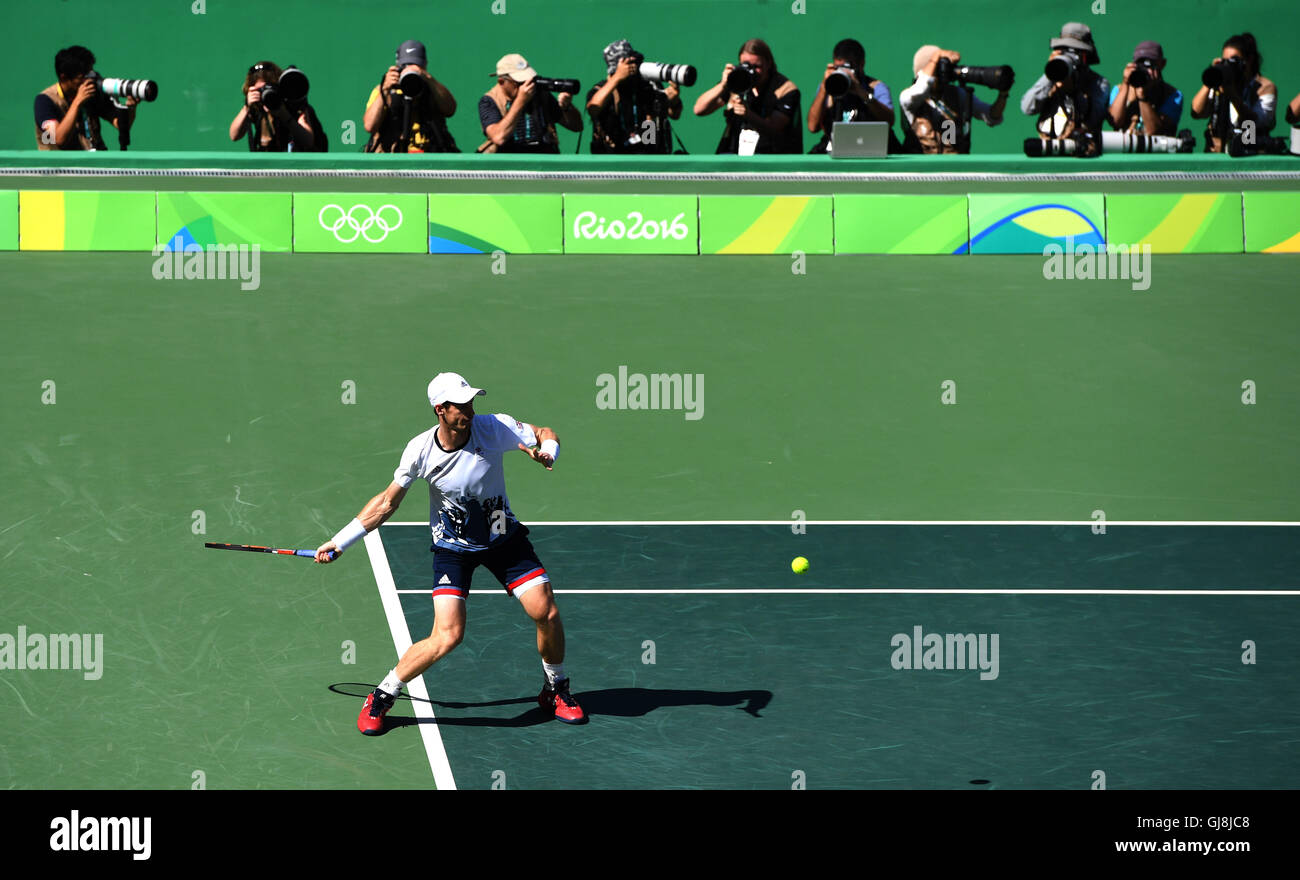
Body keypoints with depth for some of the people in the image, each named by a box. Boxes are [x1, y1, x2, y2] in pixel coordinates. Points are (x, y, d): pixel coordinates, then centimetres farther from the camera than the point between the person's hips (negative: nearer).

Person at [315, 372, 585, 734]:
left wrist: (547, 452, -28)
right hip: (453, 547, -2)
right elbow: (387, 502, -6)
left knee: (547, 614, -8)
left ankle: (556, 691, 21)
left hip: (504, 538, 2)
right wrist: (339, 542, -6)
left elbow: (545, 434, -3)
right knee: (447, 636, -17)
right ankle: (380, 699, 2)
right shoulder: (421, 450, -19)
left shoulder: (495, 428, -20)